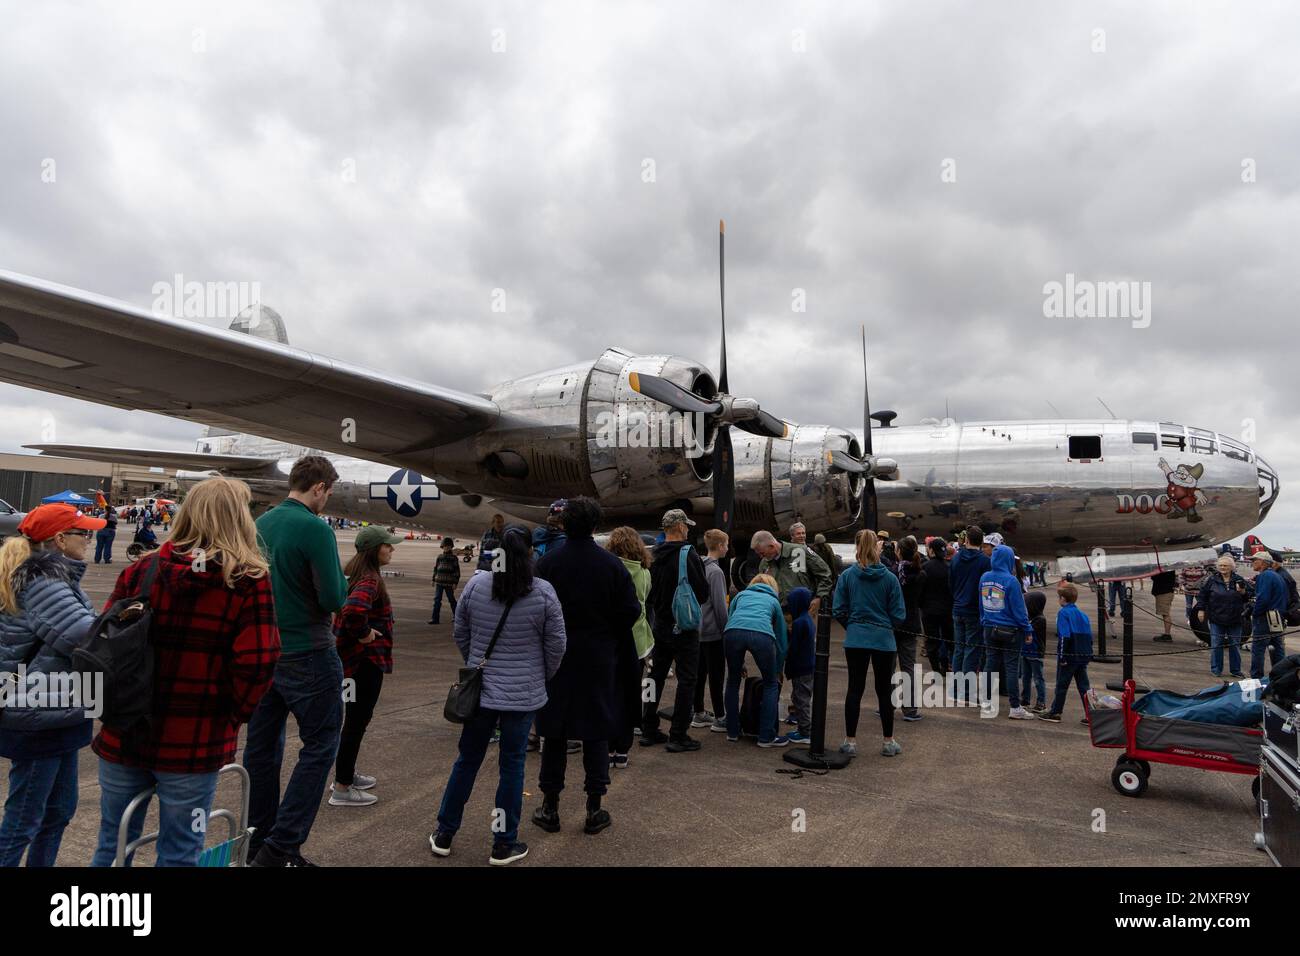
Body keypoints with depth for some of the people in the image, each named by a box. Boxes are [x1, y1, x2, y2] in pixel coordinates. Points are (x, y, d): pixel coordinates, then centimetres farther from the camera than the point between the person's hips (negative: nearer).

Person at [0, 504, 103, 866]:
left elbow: (72, 634, 14)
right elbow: (89, 640, -31)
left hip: (54, 715, 10)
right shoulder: (43, 585, -23)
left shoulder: (52, 578, 8)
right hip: (38, 721, -10)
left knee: (60, 809, 20)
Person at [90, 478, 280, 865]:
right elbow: (257, 663, -18)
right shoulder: (250, 580, -13)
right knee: (178, 855, 14)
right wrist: (235, 716, -2)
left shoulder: (139, 571, -3)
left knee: (112, 847, 22)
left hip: (123, 736, 3)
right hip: (194, 746, -3)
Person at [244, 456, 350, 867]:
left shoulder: (260, 525, 6)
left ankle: (257, 841, 28)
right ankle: (281, 846, 2)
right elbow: (334, 598, -18)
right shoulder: (316, 529, -17)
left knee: (262, 745, 15)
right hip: (308, 655, -8)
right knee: (320, 745, 4)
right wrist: (339, 576, 1)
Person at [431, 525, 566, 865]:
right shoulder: (544, 592, -11)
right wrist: (543, 677, 14)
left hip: (479, 689, 3)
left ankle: (444, 833, 28)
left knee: (467, 760, 16)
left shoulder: (475, 585, -4)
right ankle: (504, 845, 18)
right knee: (512, 765, 8)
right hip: (523, 694, -2)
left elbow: (460, 635, 7)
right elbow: (556, 646, -4)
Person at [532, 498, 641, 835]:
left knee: (554, 732, 11)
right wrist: (611, 641, 9)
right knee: (597, 731, 10)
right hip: (599, 660, 0)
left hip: (556, 657, 0)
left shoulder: (547, 562, -10)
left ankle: (550, 806, 19)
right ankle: (594, 809, 15)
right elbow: (631, 610, -6)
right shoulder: (611, 563, -8)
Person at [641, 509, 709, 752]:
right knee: (686, 680, 2)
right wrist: (693, 605, 7)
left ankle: (649, 731, 22)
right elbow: (703, 591, -13)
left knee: (656, 677, 15)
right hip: (684, 628, -7)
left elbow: (648, 593, 11)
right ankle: (678, 736, 4)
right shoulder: (688, 555, -16)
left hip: (659, 627, 7)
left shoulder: (654, 556, 4)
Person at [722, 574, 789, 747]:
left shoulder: (741, 595, 37)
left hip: (733, 633, 1)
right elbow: (781, 639, 39)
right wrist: (778, 672, 51)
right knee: (771, 684, 21)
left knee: (733, 681, 25)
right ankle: (766, 736, 19)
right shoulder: (774, 601, 35)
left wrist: (739, 661, 38)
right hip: (761, 634, -1)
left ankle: (732, 732, 30)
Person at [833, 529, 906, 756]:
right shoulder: (889, 577, -7)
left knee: (855, 689, 8)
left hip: (855, 639, 0)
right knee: (884, 691, 12)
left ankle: (850, 741, 12)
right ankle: (888, 742, 21)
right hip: (884, 640, 0)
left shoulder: (847, 575, -6)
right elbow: (899, 614, -3)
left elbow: (838, 611, -4)